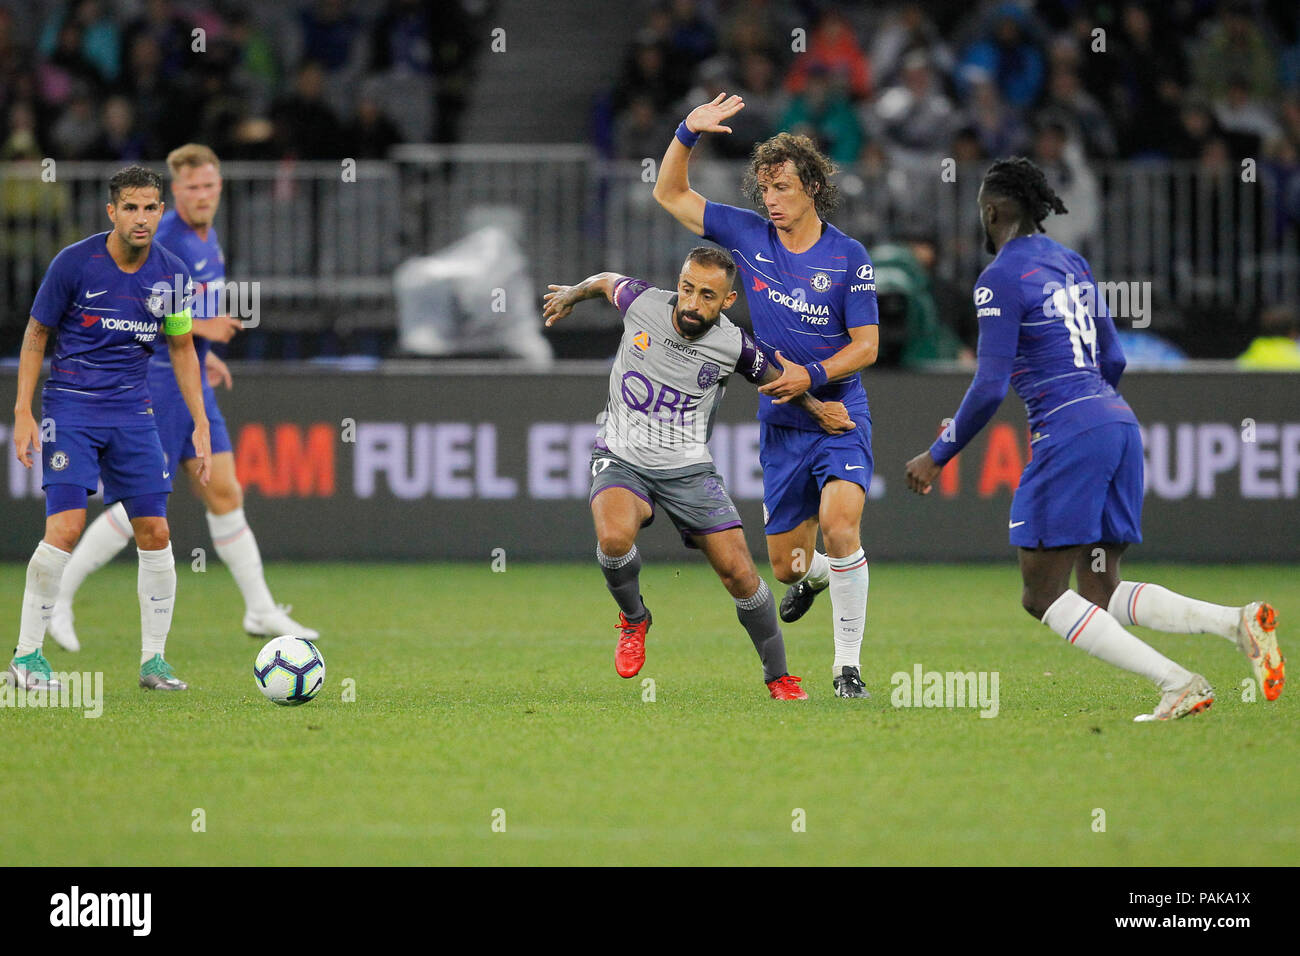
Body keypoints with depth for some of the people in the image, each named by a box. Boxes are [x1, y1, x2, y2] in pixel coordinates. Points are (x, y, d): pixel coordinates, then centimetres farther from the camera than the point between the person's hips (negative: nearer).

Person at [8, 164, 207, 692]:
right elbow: (36, 335, 0)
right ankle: (26, 654, -7)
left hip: (133, 411, 4)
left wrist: (201, 425, 10)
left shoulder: (171, 274, 1)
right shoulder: (75, 263, -9)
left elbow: (182, 347, 14)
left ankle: (153, 659, 9)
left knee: (154, 533, -2)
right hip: (71, 407, -4)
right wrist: (23, 413, -6)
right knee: (66, 526, -16)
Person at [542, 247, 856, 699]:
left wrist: (817, 409, -1)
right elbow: (605, 281, 11)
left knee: (739, 572, -7)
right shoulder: (642, 302, -13)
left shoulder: (734, 346, -13)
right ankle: (633, 618, 1)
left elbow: (772, 375, 10)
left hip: (688, 468, 0)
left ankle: (778, 676, 14)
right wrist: (571, 294, 29)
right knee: (614, 538, -31)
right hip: (621, 458, 0)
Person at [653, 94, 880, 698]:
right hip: (780, 424, 4)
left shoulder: (848, 257, -7)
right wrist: (688, 133, -7)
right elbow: (670, 195, 7)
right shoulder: (748, 235, 1)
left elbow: (867, 345, -6)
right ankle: (815, 574, 48)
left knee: (838, 522, -27)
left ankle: (848, 664, -16)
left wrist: (813, 375, -21)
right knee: (784, 564, 8)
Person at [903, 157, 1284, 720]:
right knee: (1103, 593, 12)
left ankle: (1179, 684, -17)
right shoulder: (1070, 263, 17)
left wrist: (938, 456, -2)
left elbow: (989, 387, -12)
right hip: (1119, 422, 9)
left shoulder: (1001, 278, -7)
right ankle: (1239, 622, -10)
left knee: (1043, 597, -2)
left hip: (1069, 432, -9)